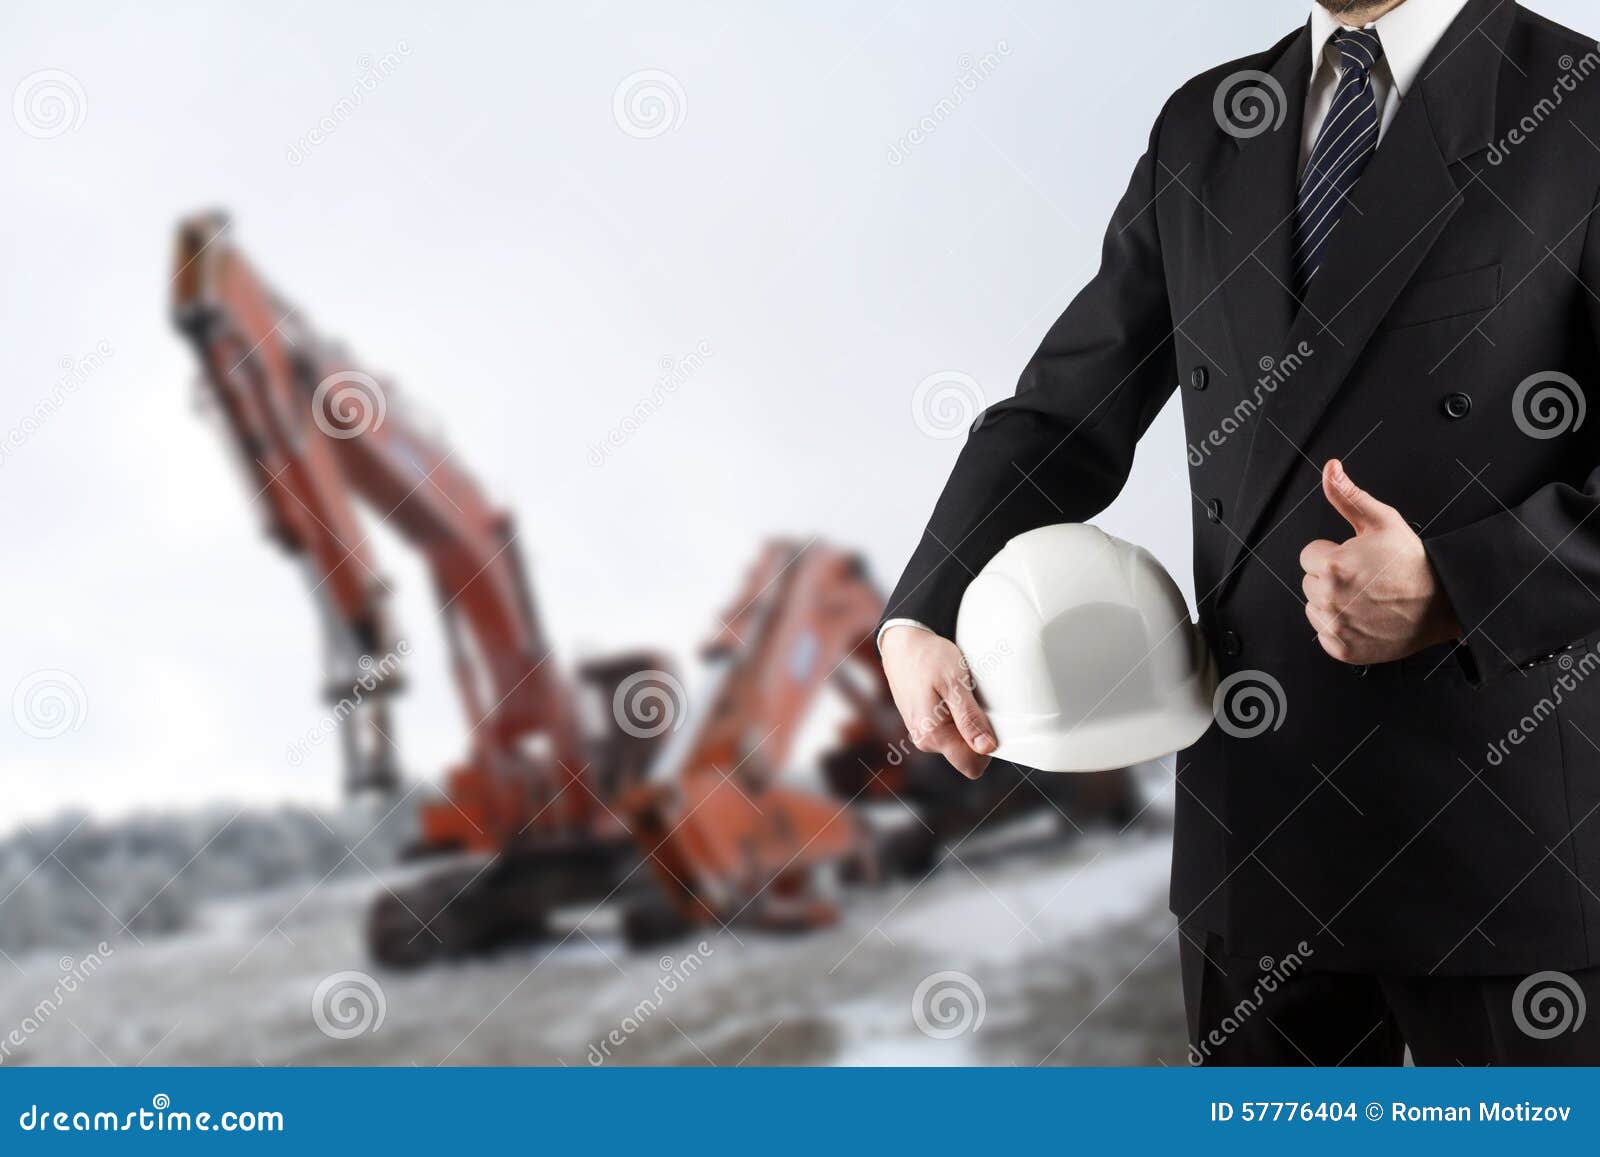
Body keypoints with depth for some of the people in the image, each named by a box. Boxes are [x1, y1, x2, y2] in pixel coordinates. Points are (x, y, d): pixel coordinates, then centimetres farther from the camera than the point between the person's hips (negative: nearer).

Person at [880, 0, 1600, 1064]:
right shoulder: (1200, 131, 9)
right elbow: (1066, 417, 9)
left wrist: (1456, 590, -25)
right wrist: (919, 621, -5)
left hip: (1505, 826, -4)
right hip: (1254, 820, 5)